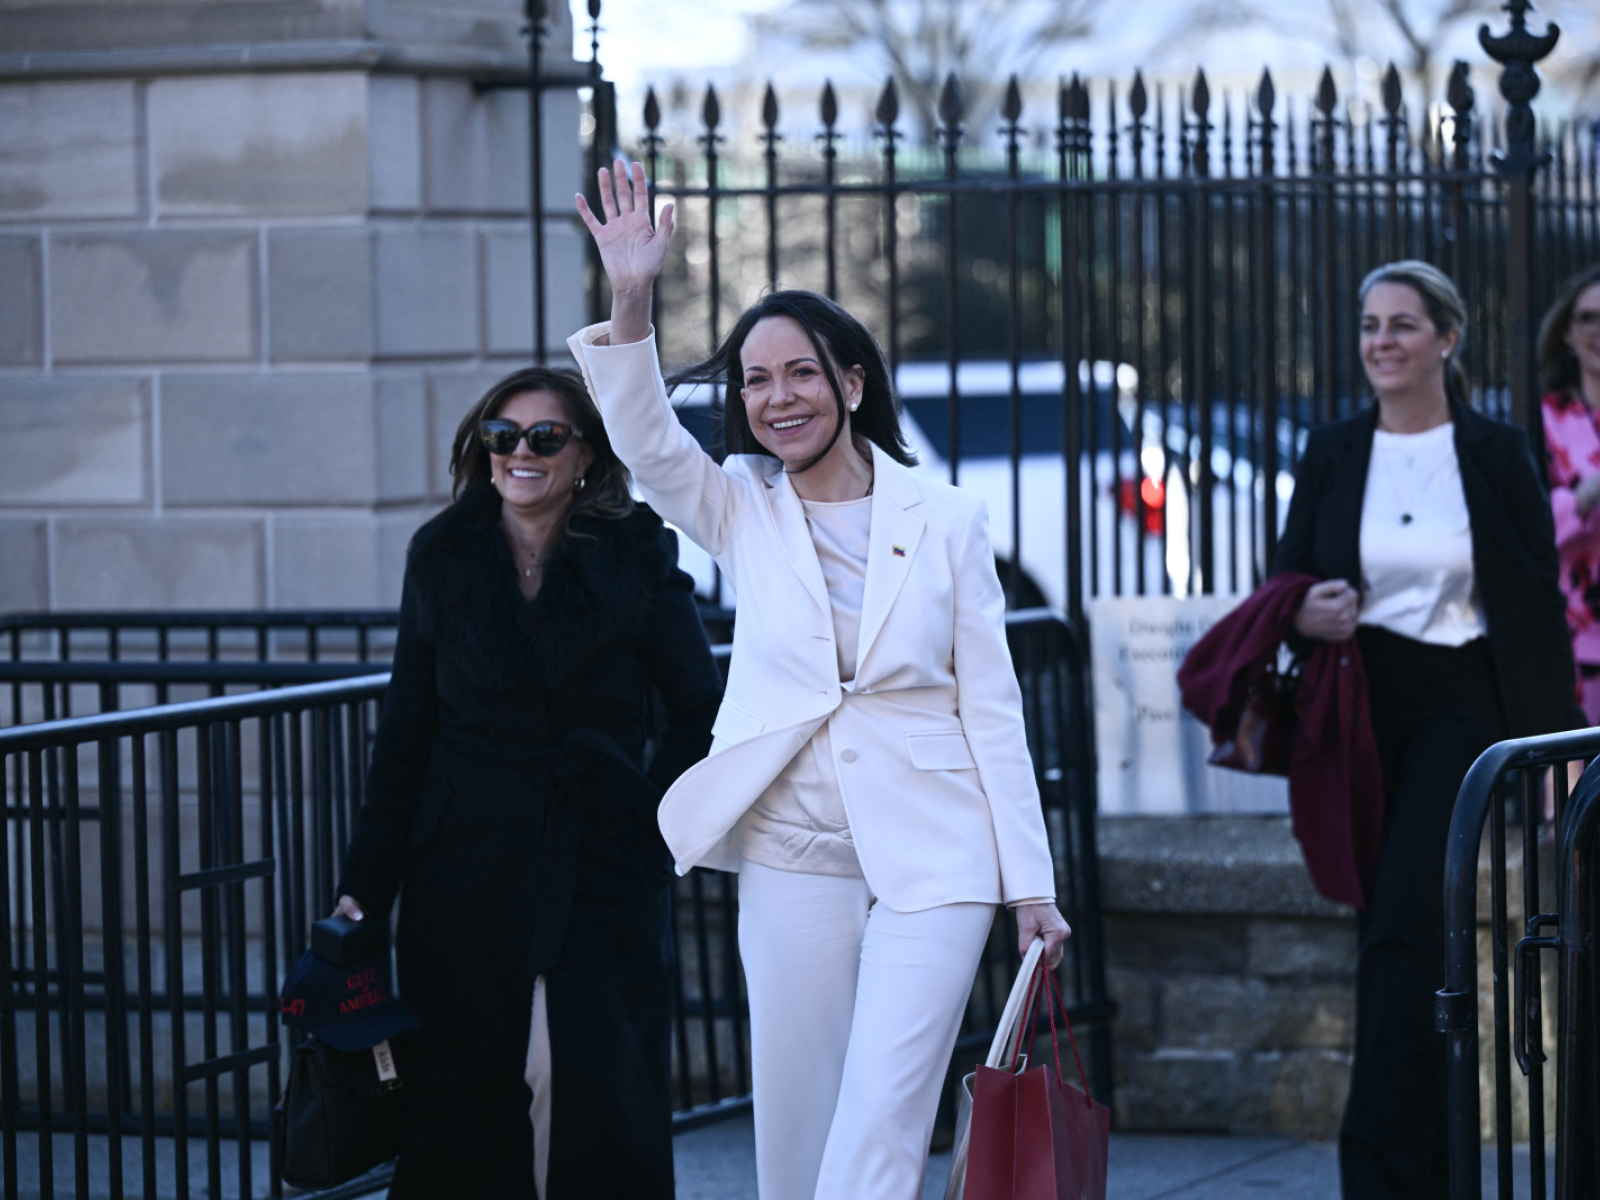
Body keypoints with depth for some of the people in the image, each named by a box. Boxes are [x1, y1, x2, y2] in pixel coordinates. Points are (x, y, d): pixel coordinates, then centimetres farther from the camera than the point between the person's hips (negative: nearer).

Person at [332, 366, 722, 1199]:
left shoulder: (636, 557, 1)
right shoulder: (442, 558, 7)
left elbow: (701, 710, 8)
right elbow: (404, 733, 10)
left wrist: (658, 818, -4)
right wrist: (366, 885, 7)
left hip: (601, 874, -2)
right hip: (466, 868, 2)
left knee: (601, 1096, -7)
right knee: (468, 1098, 1)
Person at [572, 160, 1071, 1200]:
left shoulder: (945, 520, 2)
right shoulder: (741, 511, 6)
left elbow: (992, 709, 2)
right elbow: (647, 441, -15)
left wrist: (1032, 882, -1)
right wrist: (632, 304, -32)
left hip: (931, 853, -2)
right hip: (793, 858, 2)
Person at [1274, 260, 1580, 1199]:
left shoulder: (1497, 455, 0)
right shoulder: (1332, 455, 8)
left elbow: (1541, 603, 2)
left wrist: (1560, 735, -3)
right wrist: (1307, 616, -12)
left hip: (1459, 709, -4)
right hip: (1360, 709, 4)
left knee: (1404, 933, -16)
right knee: (1389, 936, 7)